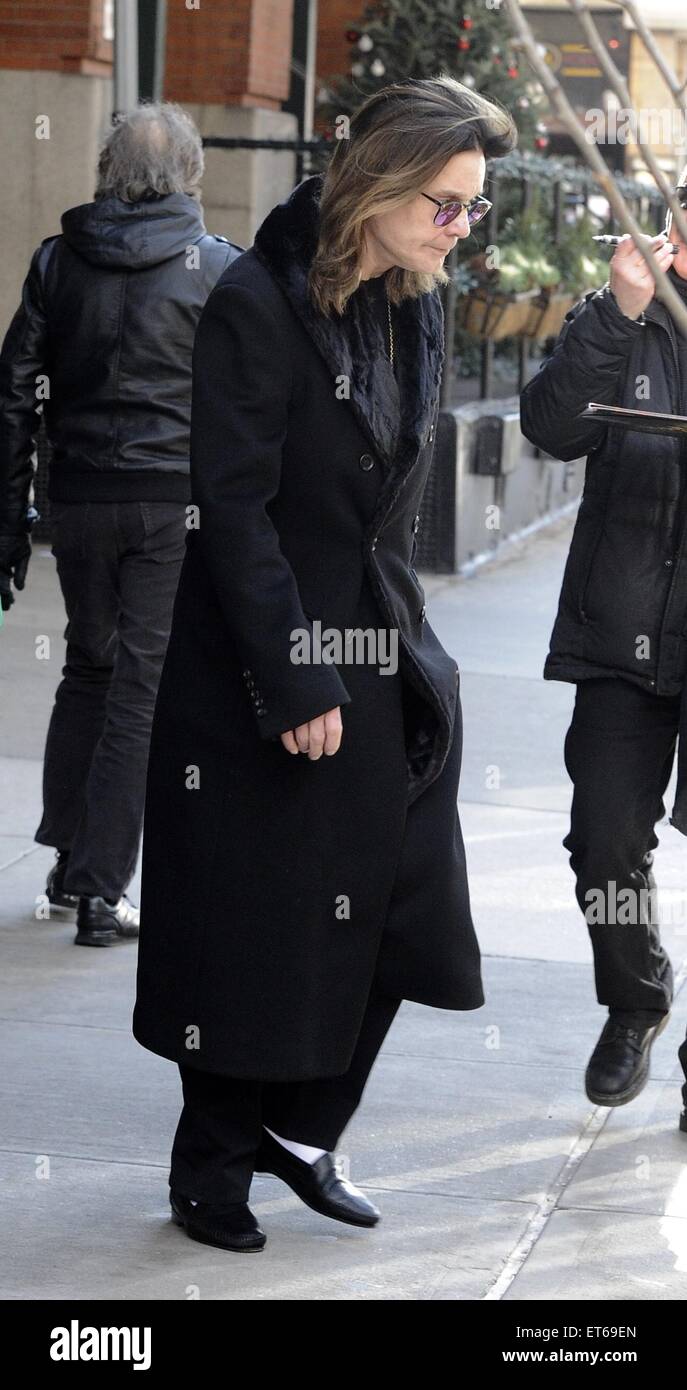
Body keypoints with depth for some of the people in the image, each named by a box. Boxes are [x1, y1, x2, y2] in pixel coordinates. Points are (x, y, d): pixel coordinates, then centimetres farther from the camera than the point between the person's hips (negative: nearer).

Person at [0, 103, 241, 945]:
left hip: (79, 496, 3)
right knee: (144, 686, 1)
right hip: (176, 499, -3)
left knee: (88, 667, 20)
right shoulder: (218, 267, -3)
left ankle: (68, 863, 24)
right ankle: (100, 890, 1)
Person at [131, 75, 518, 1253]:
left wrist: (406, 645, 9)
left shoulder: (414, 313, 9)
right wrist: (296, 684, -19)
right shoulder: (256, 305, -14)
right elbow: (234, 509, -17)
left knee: (391, 913, 6)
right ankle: (210, 1170, 21)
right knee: (249, 927, 4)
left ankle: (297, 1127, 26)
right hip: (256, 675, -7)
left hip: (383, 670, 7)